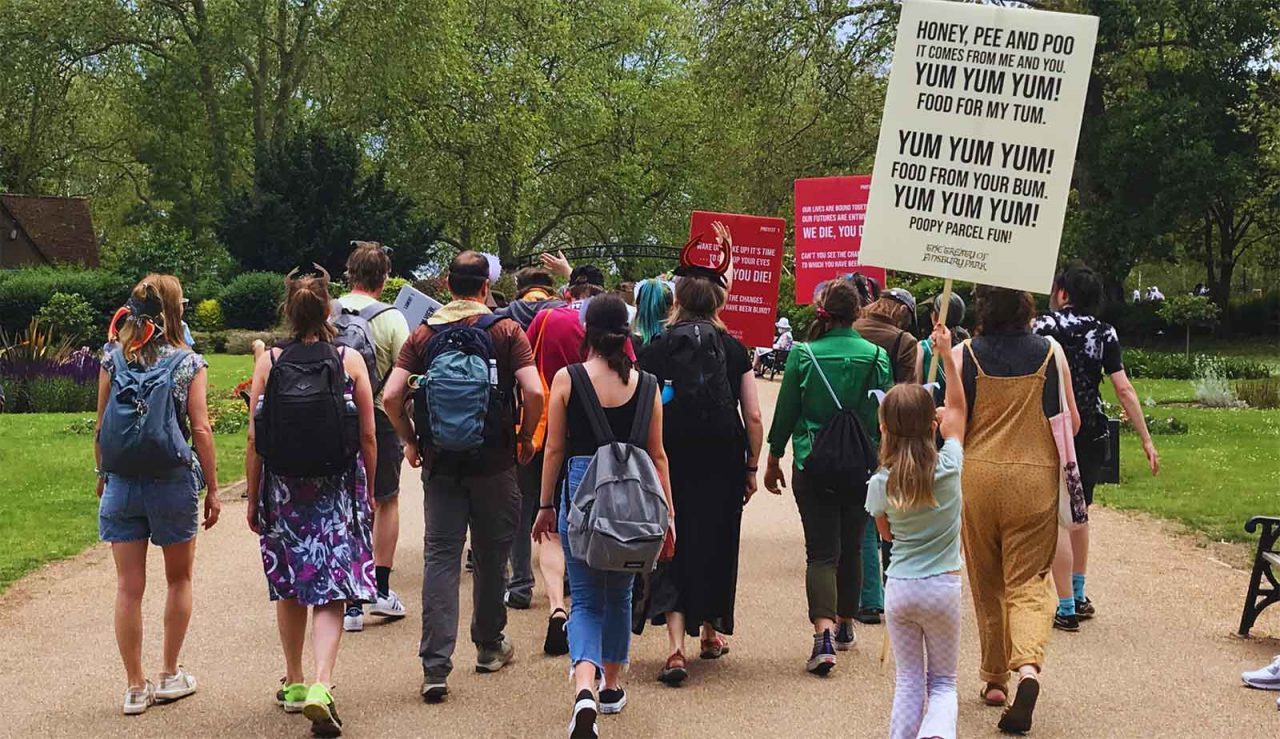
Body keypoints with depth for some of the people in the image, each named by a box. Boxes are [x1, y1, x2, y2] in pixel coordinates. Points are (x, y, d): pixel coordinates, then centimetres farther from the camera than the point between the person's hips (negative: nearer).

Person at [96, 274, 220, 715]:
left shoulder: (113, 359, 1)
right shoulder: (189, 363, -5)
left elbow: (101, 426, 2)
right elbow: (200, 429, -8)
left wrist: (102, 473, 15)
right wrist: (212, 488, -2)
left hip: (121, 483, 2)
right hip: (173, 481, -2)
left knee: (129, 587, 6)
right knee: (179, 579, 17)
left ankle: (135, 687, 10)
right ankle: (170, 675, 21)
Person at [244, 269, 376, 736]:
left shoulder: (268, 362, -3)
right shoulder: (350, 361, -4)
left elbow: (254, 440, -3)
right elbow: (368, 438, -2)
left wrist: (253, 498, 7)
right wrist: (369, 492, 11)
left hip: (282, 489, 1)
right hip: (338, 490, -1)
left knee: (289, 589, 17)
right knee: (330, 595, 1)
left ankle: (294, 682, 29)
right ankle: (320, 686, -16)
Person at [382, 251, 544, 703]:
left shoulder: (423, 335, 1)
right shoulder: (507, 332, -4)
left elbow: (391, 396, -8)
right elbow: (534, 392, -16)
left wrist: (411, 441, 6)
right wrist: (526, 438, 0)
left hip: (441, 462, 1)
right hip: (494, 462, -1)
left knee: (440, 557, 1)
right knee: (492, 555, 15)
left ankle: (435, 666, -7)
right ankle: (489, 645, 30)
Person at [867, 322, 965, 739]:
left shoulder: (880, 484, -8)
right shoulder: (949, 466, -10)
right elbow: (957, 408, 6)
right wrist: (947, 355, 11)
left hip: (899, 589, 1)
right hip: (943, 587, 0)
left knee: (909, 681, 12)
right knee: (943, 682, 11)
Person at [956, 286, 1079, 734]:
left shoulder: (963, 355, -5)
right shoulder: (1049, 352, -2)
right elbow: (1071, 422, 4)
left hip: (977, 475, 0)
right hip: (1035, 478, 0)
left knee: (986, 583, 15)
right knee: (1028, 580, 3)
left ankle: (995, 679, 23)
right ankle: (1028, 665, -22)